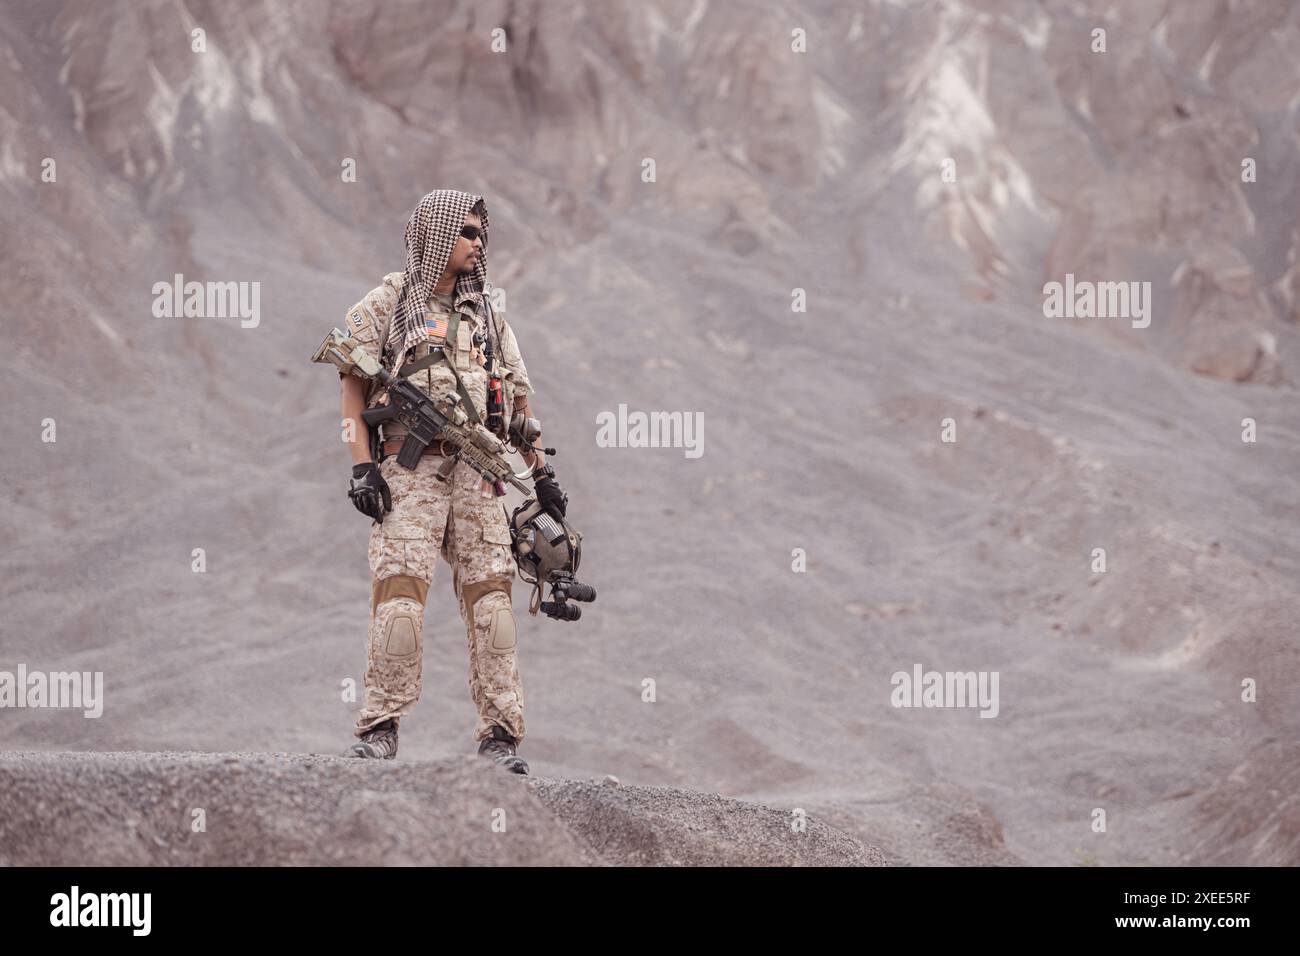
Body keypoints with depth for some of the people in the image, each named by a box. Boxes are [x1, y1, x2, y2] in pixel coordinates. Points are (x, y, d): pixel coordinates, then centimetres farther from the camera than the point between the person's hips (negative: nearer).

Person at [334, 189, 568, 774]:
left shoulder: (486, 315, 21)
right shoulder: (385, 304, 8)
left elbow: (519, 396, 24)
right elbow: (353, 386, 2)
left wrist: (541, 473, 17)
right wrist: (361, 465, -9)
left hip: (477, 470, 4)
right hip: (409, 466, -4)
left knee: (489, 591, -4)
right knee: (400, 587, -14)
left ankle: (500, 734, -3)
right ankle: (381, 726, -9)